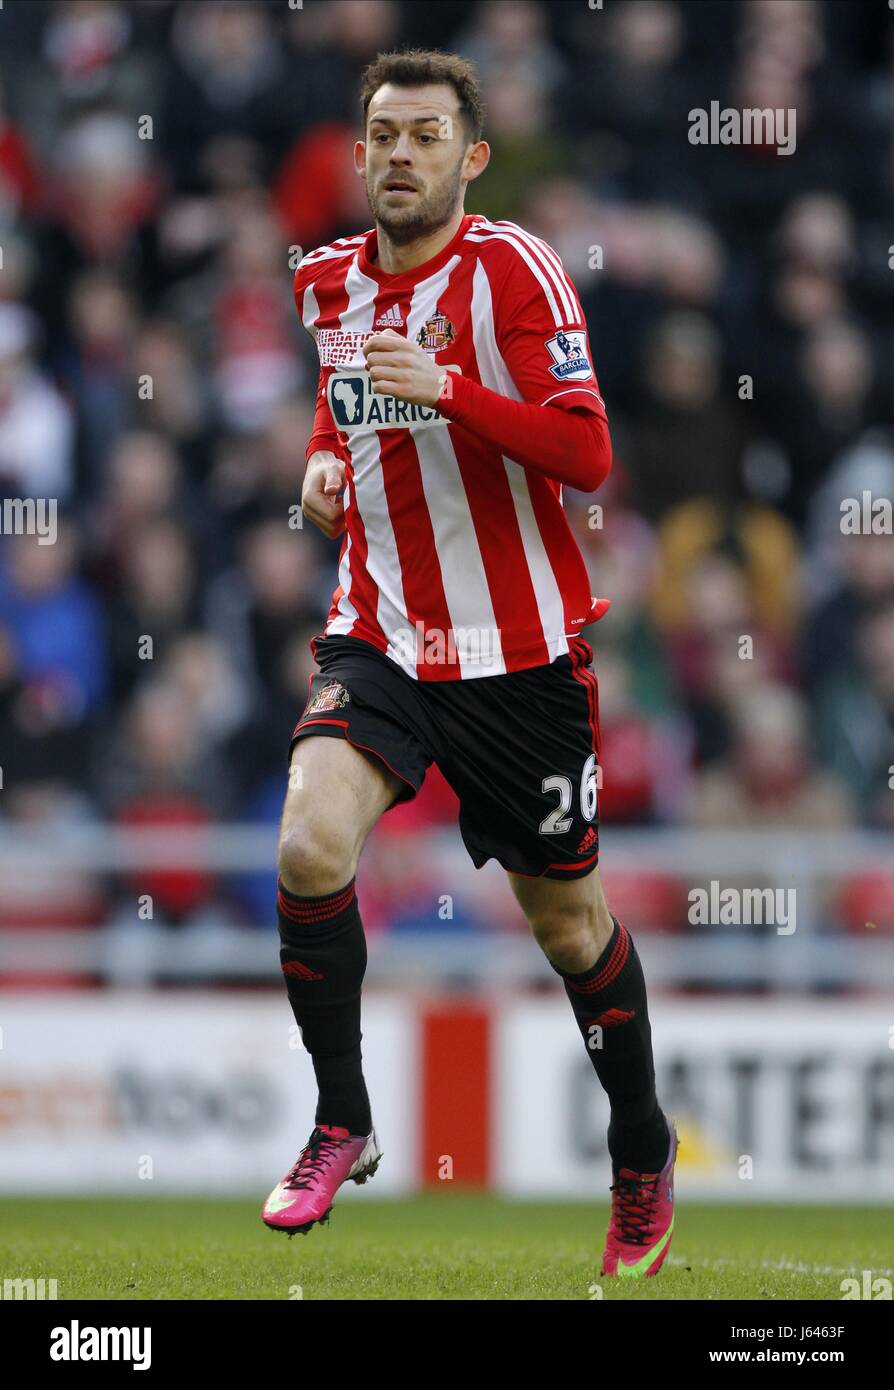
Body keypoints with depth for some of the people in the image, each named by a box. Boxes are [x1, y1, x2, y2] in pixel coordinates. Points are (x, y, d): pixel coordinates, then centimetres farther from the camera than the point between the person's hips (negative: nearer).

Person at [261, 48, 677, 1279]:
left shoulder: (512, 270, -12)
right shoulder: (332, 280, 5)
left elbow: (587, 452, -21)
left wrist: (446, 391, -31)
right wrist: (326, 458, 5)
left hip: (520, 655, -3)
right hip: (380, 636, 3)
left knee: (568, 922, 9)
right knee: (311, 849, -22)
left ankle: (644, 1159, 31)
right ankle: (341, 1126, -5)